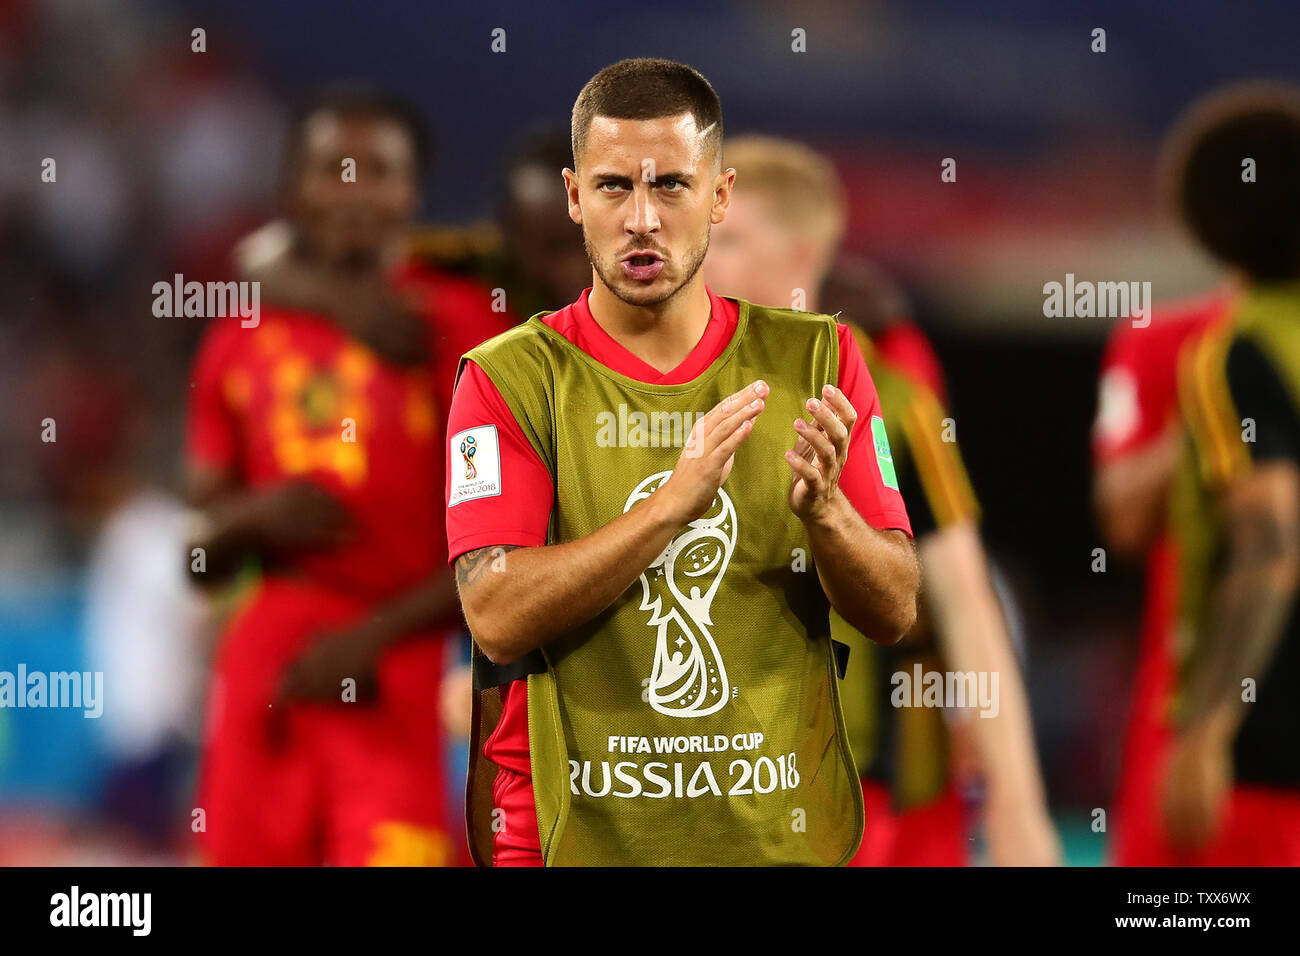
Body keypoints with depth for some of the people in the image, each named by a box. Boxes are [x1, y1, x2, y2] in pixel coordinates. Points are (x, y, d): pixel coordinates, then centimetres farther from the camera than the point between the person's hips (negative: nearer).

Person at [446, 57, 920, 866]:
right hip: (580, 837, -2)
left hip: (784, 833, 2)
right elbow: (498, 618, -16)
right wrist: (675, 501, -25)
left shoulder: (819, 360, 2)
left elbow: (895, 612, -1)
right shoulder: (512, 379, -4)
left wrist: (821, 509, -20)